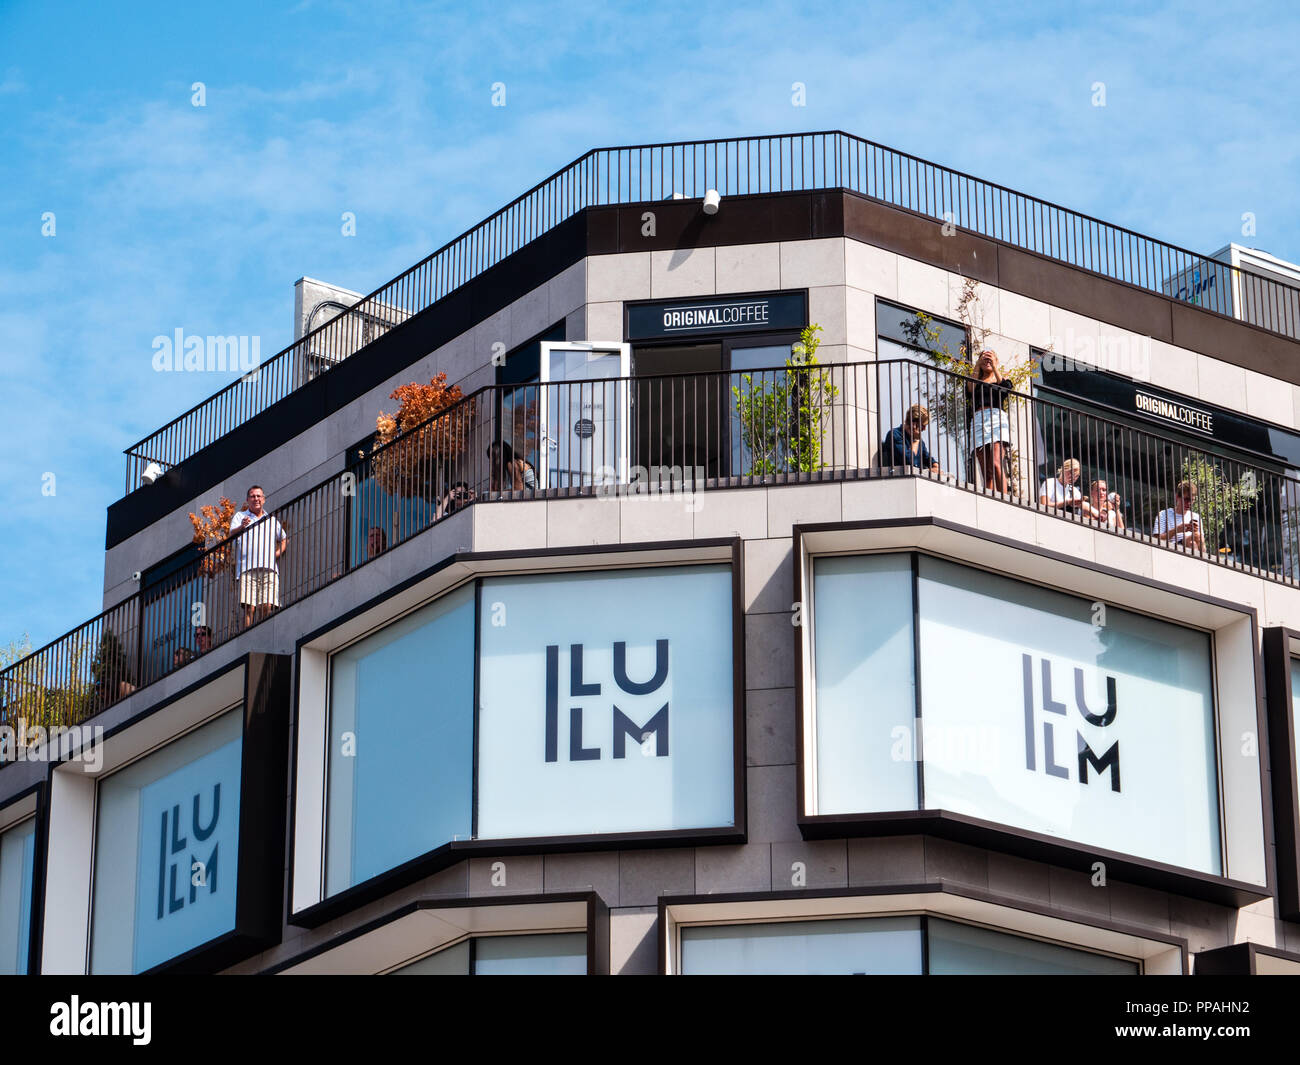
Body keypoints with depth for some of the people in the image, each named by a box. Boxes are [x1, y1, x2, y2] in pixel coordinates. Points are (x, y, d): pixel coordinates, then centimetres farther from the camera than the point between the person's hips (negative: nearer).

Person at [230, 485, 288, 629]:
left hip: (269, 569, 2)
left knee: (267, 606, -11)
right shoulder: (240, 516, 16)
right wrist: (241, 527, -24)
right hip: (247, 568, -2)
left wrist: (277, 553, 10)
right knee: (249, 607, -13)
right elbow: (232, 534, -2)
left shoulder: (272, 520, 25)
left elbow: (284, 540, 31)